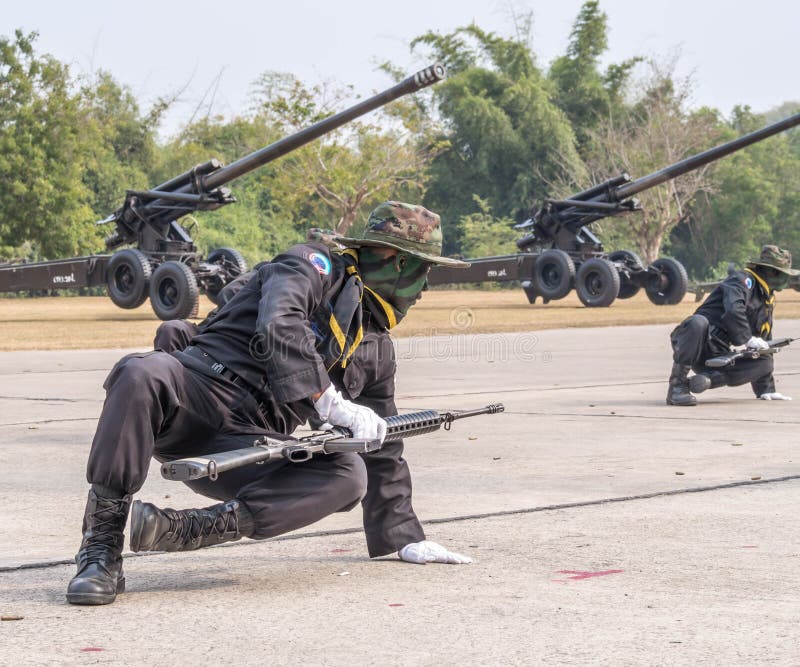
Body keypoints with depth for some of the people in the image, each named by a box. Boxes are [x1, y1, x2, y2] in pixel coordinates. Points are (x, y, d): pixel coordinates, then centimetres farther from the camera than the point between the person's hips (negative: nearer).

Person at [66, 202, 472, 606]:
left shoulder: (377, 349, 26)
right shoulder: (315, 265, 6)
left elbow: (383, 446, 31)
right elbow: (279, 327, -15)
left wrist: (403, 538, 27)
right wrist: (331, 403, -23)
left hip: (246, 449, 5)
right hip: (201, 392, -5)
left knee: (349, 475, -23)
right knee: (142, 374, -40)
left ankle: (183, 530, -30)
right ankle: (100, 550, -34)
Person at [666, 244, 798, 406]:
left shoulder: (768, 297, 20)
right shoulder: (742, 279, -6)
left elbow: (764, 342, 23)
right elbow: (733, 310, -28)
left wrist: (766, 389, 19)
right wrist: (748, 339, -20)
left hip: (719, 355, 7)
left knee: (764, 364, -12)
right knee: (698, 322, -40)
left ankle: (707, 379, -18)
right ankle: (677, 385, -32)